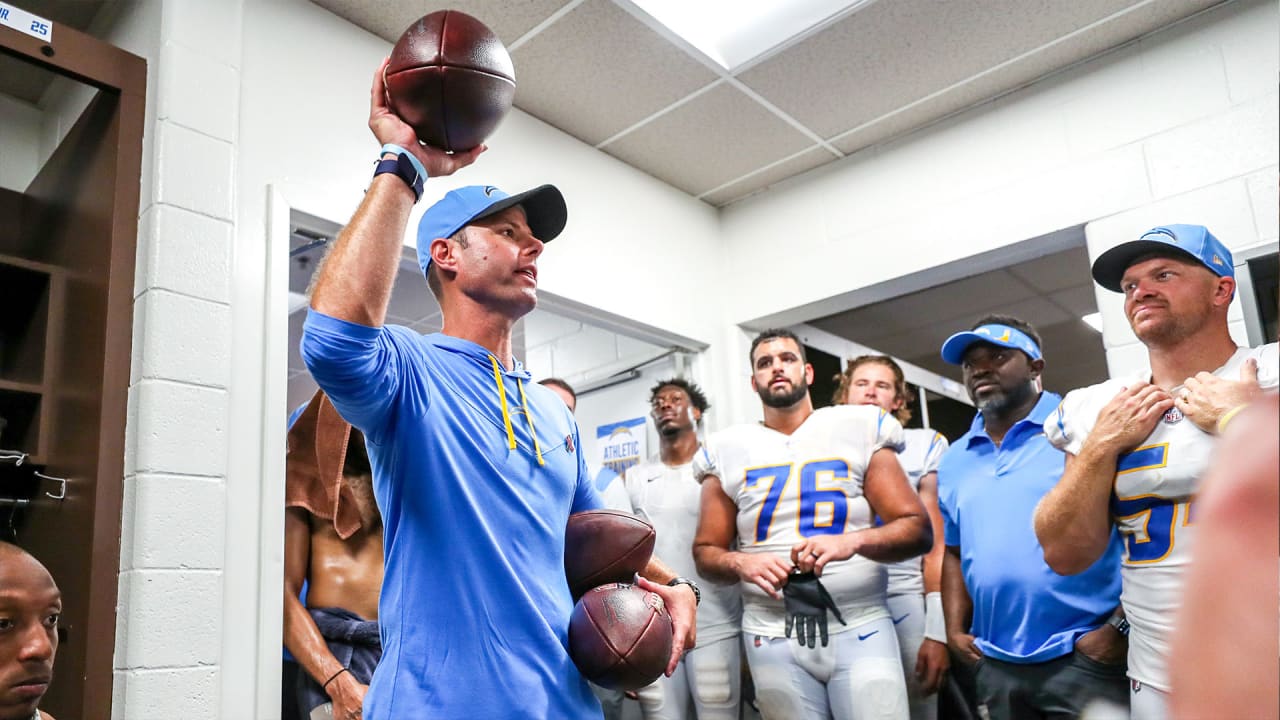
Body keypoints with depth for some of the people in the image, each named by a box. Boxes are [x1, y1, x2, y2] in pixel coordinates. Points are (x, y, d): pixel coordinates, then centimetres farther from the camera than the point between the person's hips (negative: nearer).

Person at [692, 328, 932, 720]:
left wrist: (852, 542, -19)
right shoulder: (728, 451, 6)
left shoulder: (859, 430, 2)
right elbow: (705, 552, 10)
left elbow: (918, 529, -1)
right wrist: (741, 564, -12)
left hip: (861, 628, -1)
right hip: (773, 636, 1)